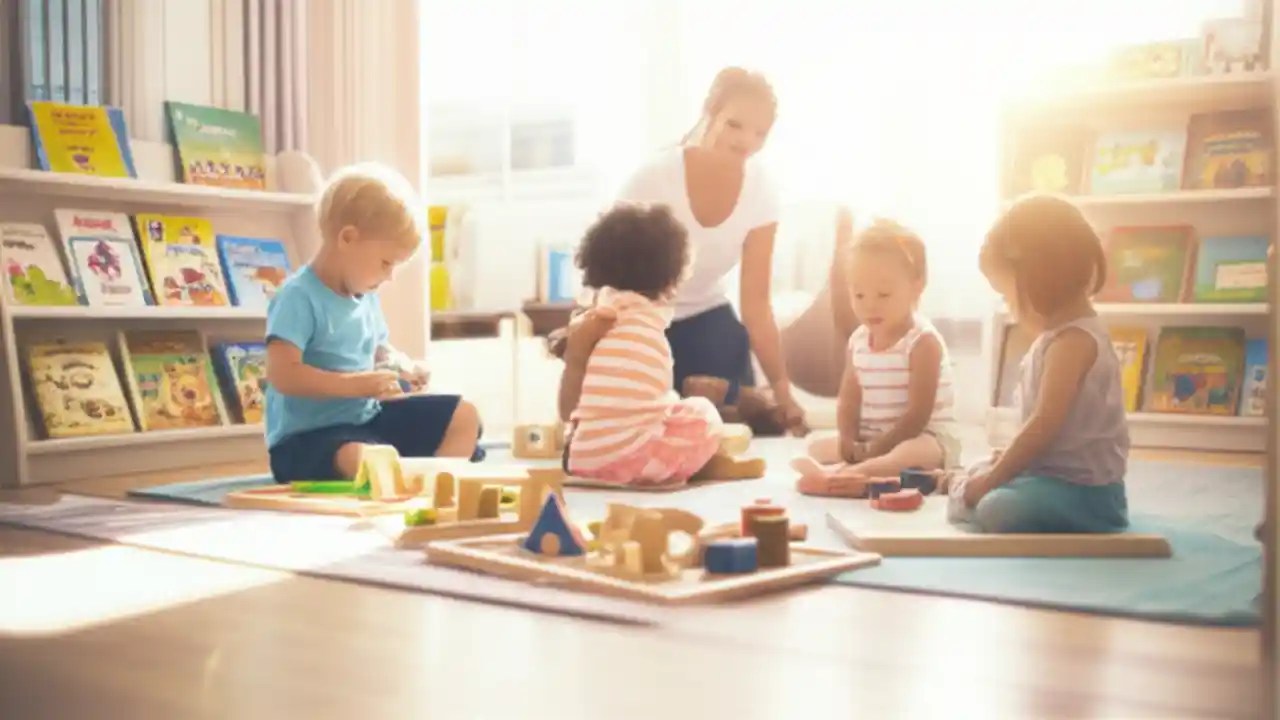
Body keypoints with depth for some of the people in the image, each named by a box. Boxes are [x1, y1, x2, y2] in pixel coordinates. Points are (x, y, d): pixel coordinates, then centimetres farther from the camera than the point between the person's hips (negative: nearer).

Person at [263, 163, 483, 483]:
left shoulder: (365, 296, 9)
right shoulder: (299, 297, -18)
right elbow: (282, 374, -27)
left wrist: (400, 364, 1)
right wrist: (357, 384, -29)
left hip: (366, 418, 9)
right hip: (307, 436, -9)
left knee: (464, 416, 4)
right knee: (365, 462, -42)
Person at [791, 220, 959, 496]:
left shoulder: (923, 342, -15)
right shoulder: (858, 340, 6)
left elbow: (918, 415, -20)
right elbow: (848, 401, 5)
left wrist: (875, 450, -23)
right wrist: (848, 443, -15)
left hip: (927, 440, -8)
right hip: (868, 442, 8)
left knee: (913, 453, -40)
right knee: (818, 447, -5)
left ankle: (847, 474, -65)